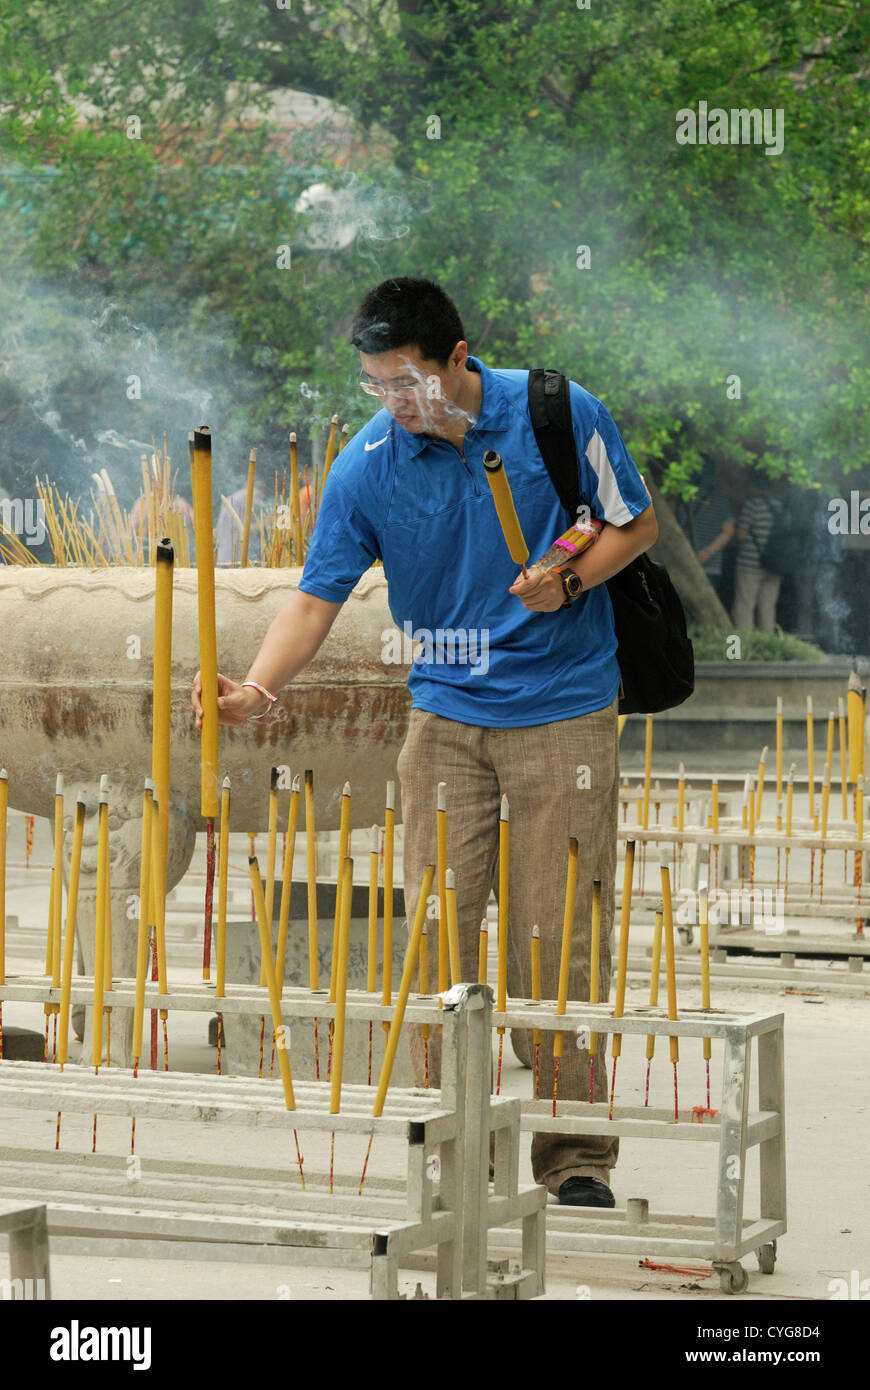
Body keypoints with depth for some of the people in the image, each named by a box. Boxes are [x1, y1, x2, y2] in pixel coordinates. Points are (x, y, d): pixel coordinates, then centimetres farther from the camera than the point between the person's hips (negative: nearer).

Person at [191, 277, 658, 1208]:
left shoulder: (561, 415, -9)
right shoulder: (366, 466, -7)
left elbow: (635, 522, 4)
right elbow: (317, 599, -7)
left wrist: (572, 579, -15)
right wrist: (254, 688, -23)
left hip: (562, 712, -2)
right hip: (445, 715, 2)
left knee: (558, 939, -4)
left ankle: (576, 1157, 4)